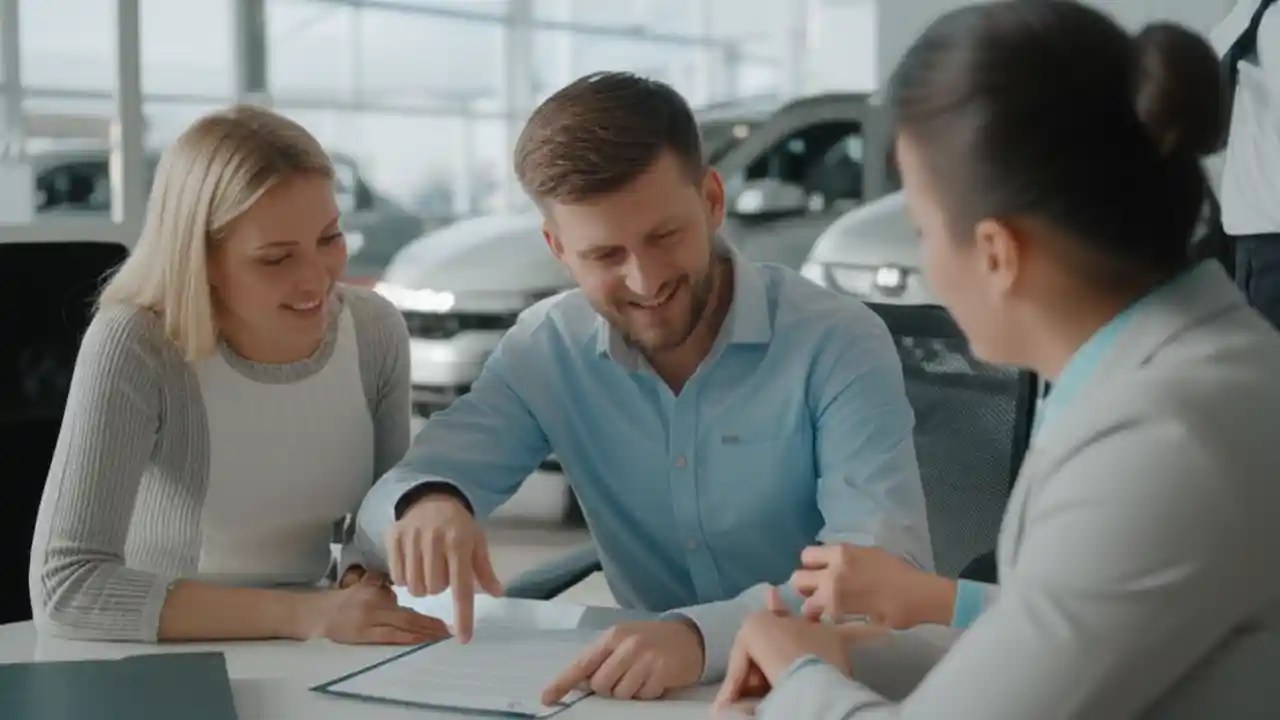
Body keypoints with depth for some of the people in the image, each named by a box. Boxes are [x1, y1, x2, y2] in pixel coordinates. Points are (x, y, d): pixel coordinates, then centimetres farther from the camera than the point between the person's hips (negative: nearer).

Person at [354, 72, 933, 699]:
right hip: (649, 687, 3)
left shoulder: (838, 345, -15)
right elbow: (386, 505, -3)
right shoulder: (546, 349, -2)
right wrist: (425, 504, -27)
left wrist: (703, 634, -41)